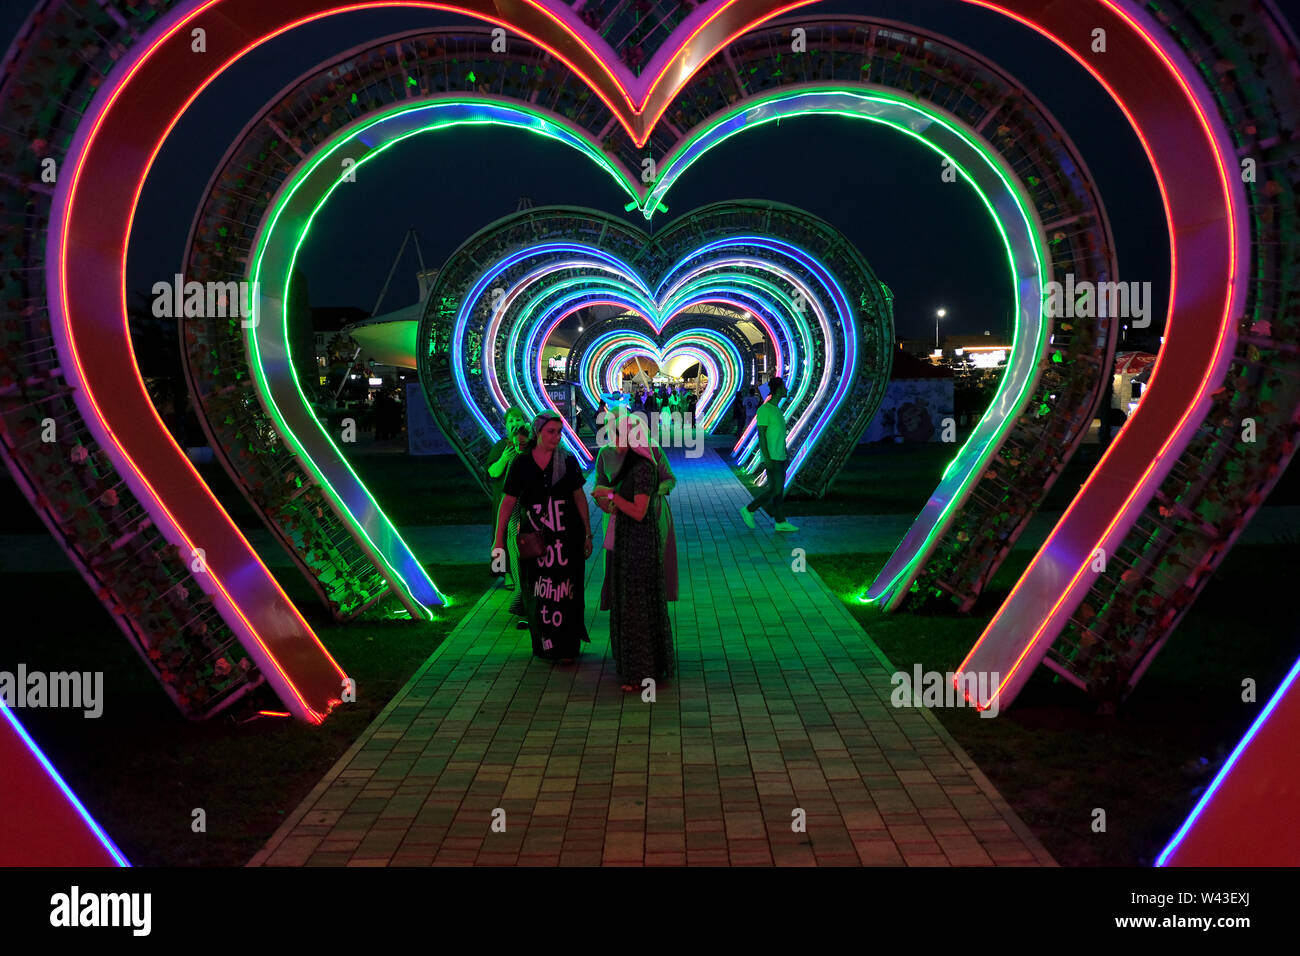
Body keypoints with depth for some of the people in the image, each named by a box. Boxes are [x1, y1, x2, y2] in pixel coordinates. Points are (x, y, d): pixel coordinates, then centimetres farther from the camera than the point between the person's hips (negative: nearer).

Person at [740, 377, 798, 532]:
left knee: (779, 489, 8)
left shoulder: (776, 409, 14)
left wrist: (786, 454, 20)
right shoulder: (764, 410, -15)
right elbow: (761, 435, -18)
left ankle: (781, 522, 12)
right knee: (775, 489, -9)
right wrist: (766, 459, -21)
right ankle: (749, 510, 3)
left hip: (780, 457, 9)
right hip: (772, 458, -9)